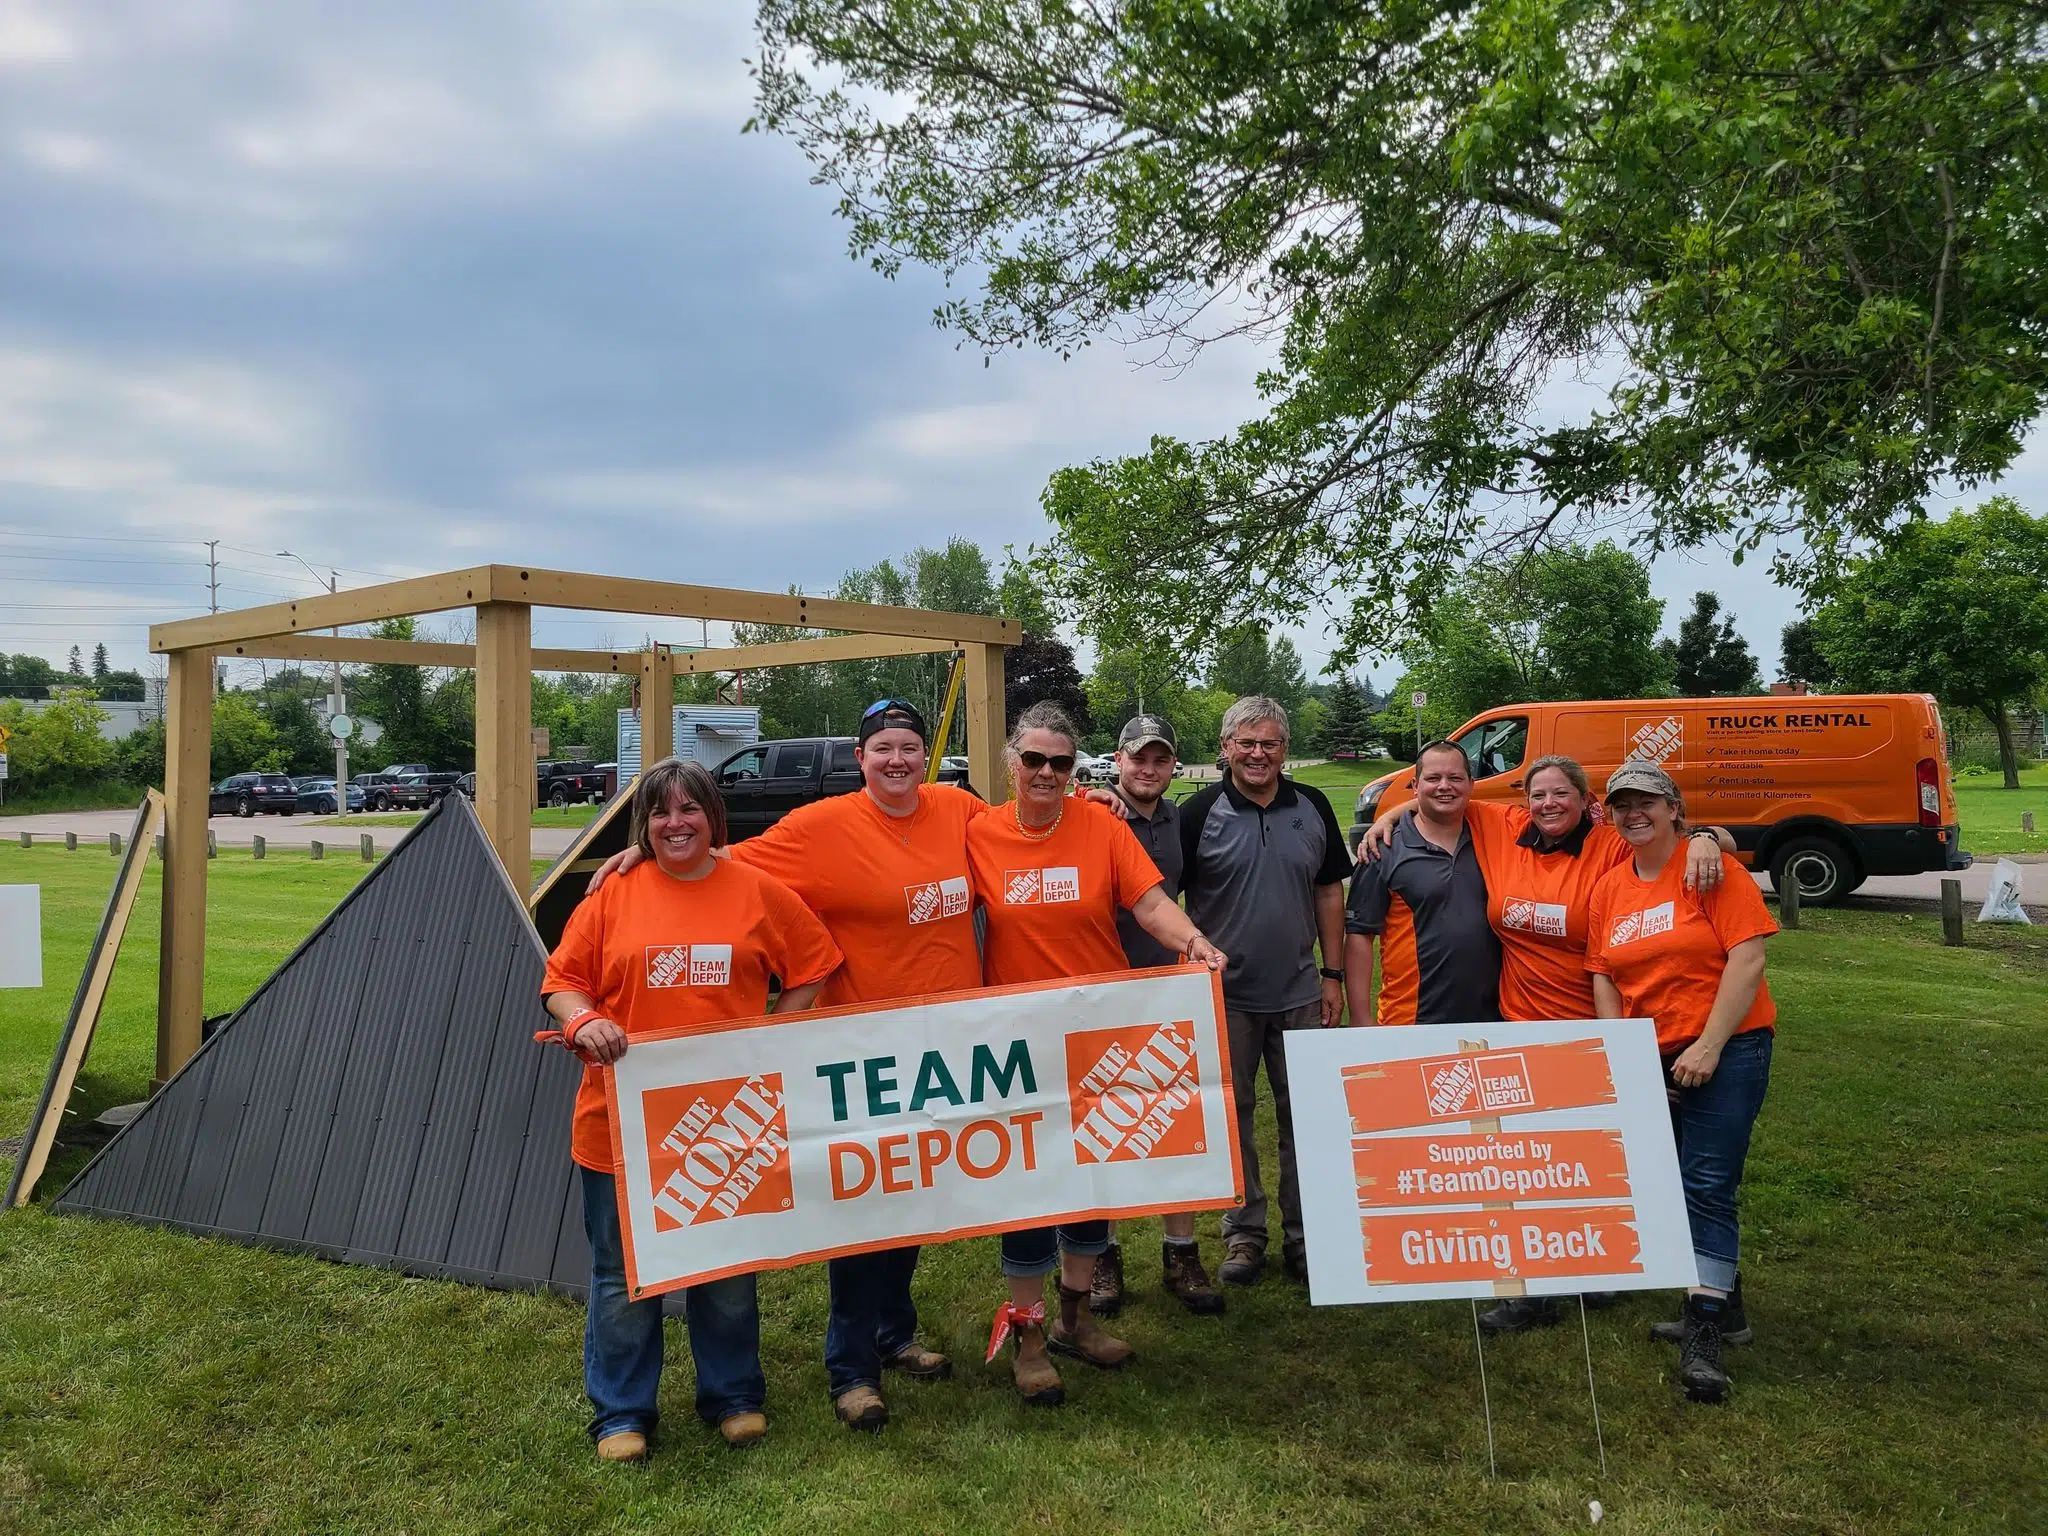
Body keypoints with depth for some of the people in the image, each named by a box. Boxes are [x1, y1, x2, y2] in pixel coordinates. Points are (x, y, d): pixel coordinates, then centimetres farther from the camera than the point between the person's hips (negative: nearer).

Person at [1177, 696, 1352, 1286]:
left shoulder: (1312, 808, 3)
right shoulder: (1199, 812, -6)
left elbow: (1329, 891, 9)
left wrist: (1332, 974, 5)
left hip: (1300, 994, 2)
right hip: (1224, 995, -2)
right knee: (1231, 1117, 8)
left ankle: (1304, 1233, 24)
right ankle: (1244, 1231, 22)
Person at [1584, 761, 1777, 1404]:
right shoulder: (1608, 887, 8)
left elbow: (1747, 958, -14)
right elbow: (1603, 977, 7)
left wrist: (1708, 1047, -17)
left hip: (1724, 1049, -5)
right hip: (1648, 1059, 6)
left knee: (1707, 1187, -10)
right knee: (1673, 1186, 12)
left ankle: (1703, 1333, -9)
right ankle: (1720, 1299, 30)